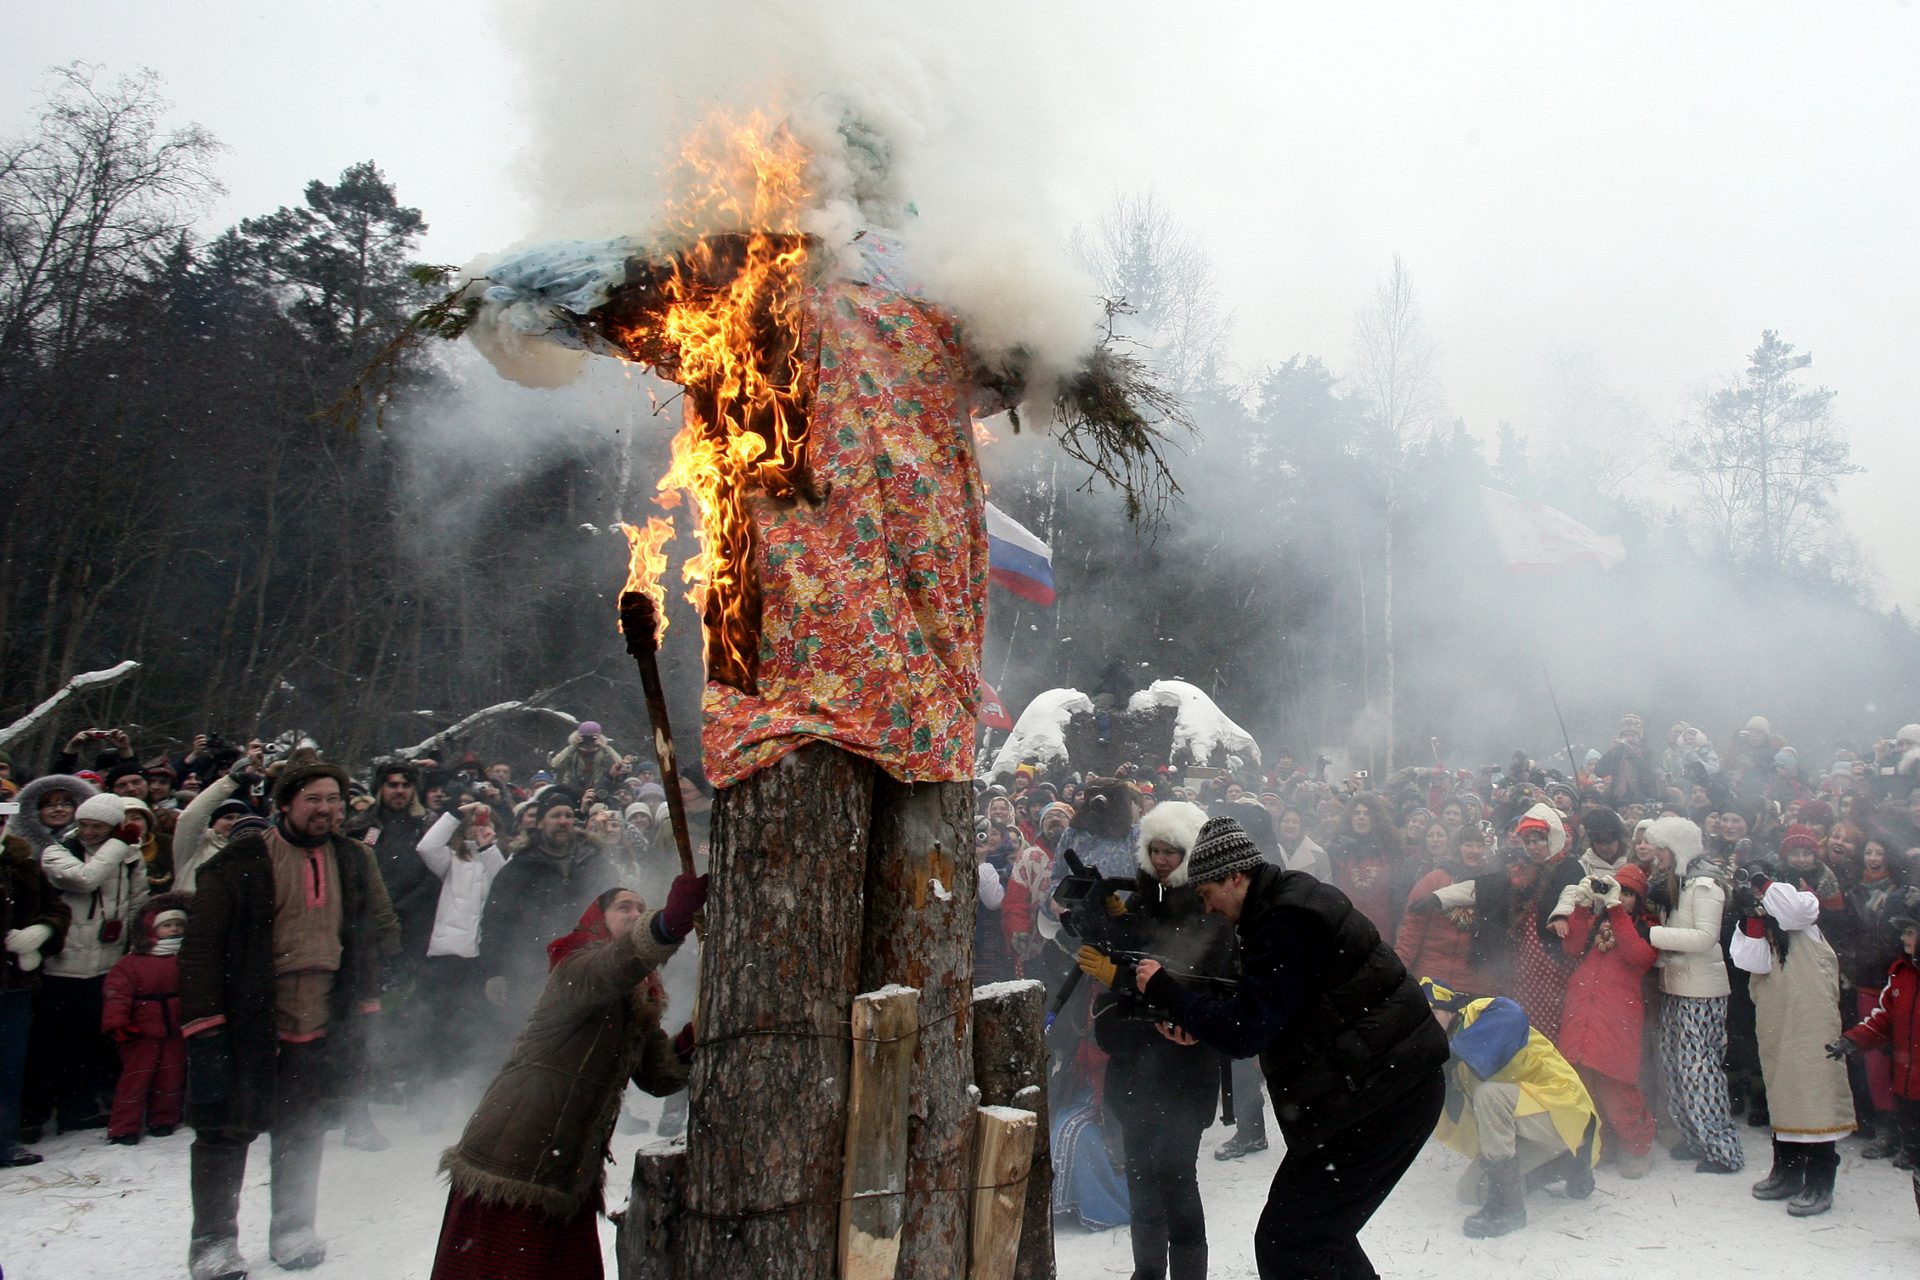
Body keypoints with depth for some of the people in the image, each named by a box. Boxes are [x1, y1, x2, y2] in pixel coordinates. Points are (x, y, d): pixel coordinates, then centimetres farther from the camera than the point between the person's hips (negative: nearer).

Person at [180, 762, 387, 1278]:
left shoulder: (353, 861, 5)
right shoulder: (243, 861, -12)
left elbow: (368, 935, 15)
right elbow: (203, 944, -12)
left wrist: (363, 1010, 13)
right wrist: (203, 1023, -16)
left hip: (320, 1026, 4)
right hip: (248, 1023, -4)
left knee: (303, 1134, 16)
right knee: (226, 1130, 5)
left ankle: (293, 1229, 32)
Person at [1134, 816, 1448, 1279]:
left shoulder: (1289, 925, -19)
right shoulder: (1292, 902, 13)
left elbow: (1244, 1032, -21)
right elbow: (1260, 1007, 19)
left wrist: (1164, 989, -11)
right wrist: (1195, 1025, 5)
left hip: (1381, 1094, -10)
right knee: (1318, 1233, 18)